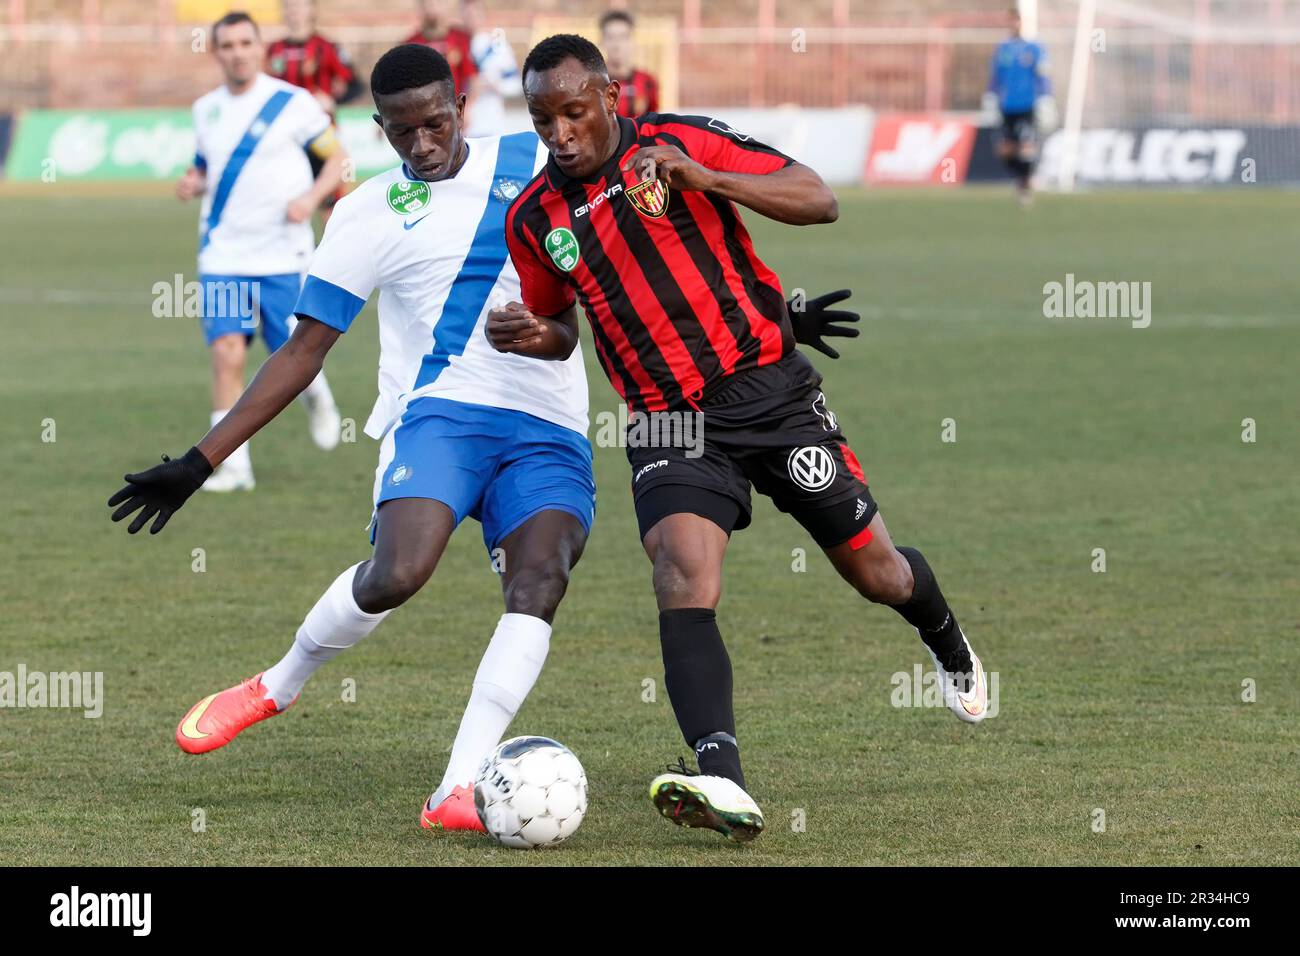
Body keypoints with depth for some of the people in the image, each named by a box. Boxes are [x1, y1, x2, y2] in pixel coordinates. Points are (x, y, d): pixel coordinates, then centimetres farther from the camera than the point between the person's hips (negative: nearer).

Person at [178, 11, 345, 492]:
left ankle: (316, 396, 40)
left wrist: (310, 198, -16)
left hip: (282, 255, -3)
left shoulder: (292, 103, -5)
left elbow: (337, 158, 2)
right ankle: (233, 465, -8)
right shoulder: (206, 109, 8)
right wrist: (192, 184, 0)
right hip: (222, 255, 3)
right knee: (227, 353, -12)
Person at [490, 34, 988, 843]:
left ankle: (948, 645, 46)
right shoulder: (535, 218, 5)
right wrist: (534, 336, -4)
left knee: (875, 573, 8)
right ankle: (723, 785, -37)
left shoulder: (681, 143, -7)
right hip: (669, 424, 2)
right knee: (684, 576, -25)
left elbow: (820, 201, -11)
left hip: (768, 389, -2)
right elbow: (560, 326, 22)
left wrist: (704, 178, -25)